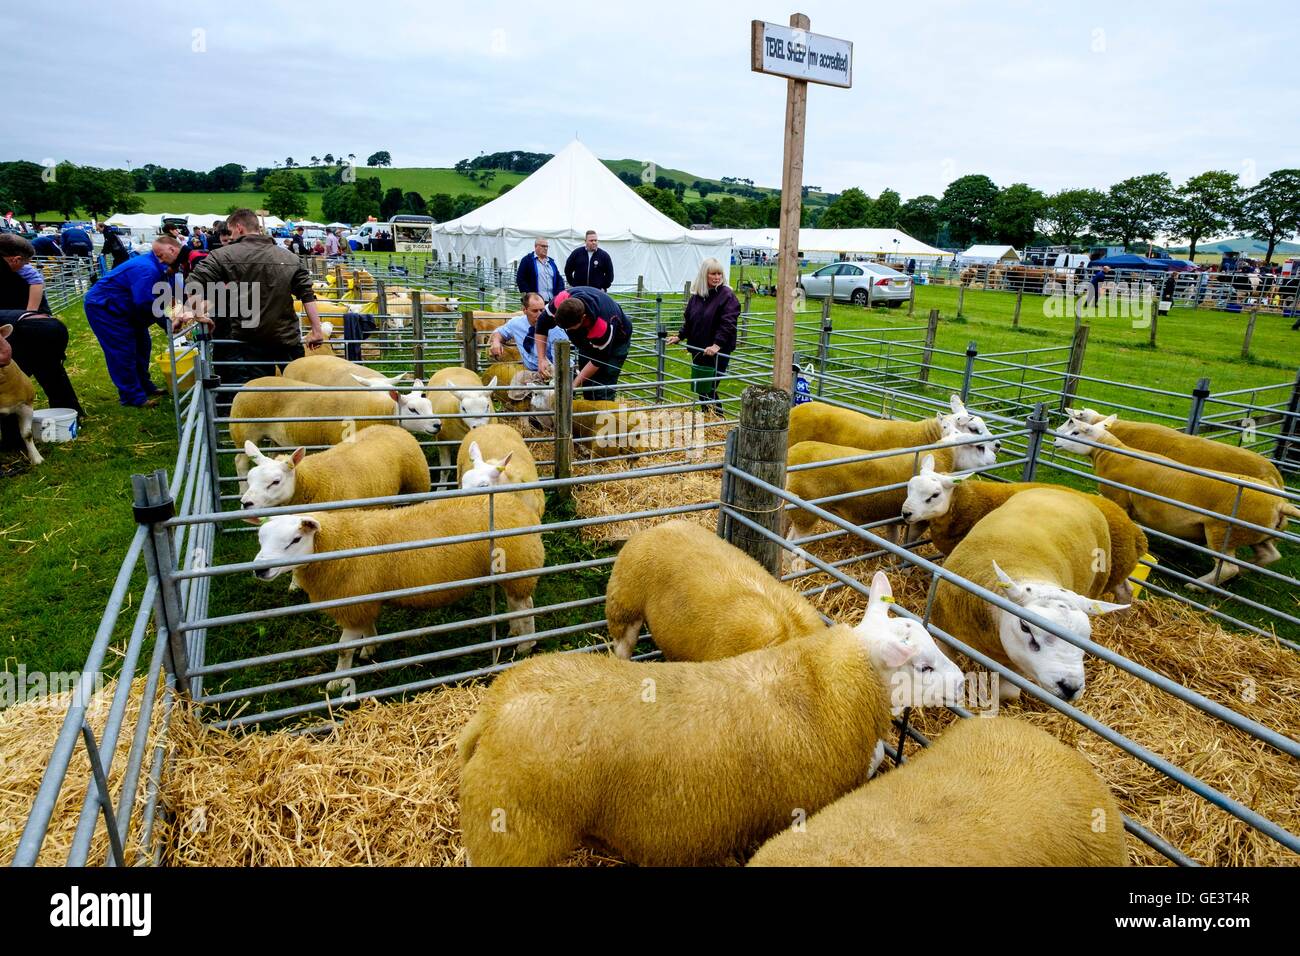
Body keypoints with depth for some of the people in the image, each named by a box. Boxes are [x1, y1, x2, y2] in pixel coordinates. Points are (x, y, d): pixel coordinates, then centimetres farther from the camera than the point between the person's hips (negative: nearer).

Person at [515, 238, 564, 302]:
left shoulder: (551, 261, 20)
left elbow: (559, 278, 20)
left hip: (551, 300, 5)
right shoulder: (527, 260, 3)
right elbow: (520, 280, -3)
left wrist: (560, 294, 2)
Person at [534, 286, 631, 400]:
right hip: (588, 339, 6)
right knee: (587, 393, 8)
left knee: (602, 393, -15)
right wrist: (541, 359, -22)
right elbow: (542, 325, -15)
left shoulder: (603, 326, -43)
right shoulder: (561, 301, -31)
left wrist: (575, 384, -26)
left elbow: (598, 360, -28)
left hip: (615, 342, -5)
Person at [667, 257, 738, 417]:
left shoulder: (727, 296, -9)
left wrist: (717, 345, -30)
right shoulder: (696, 295, 9)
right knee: (699, 388, 12)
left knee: (709, 389, -6)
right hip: (698, 350, 6)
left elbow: (728, 324, -19)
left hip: (718, 352, -6)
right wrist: (680, 336, 6)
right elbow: (688, 320, 19)